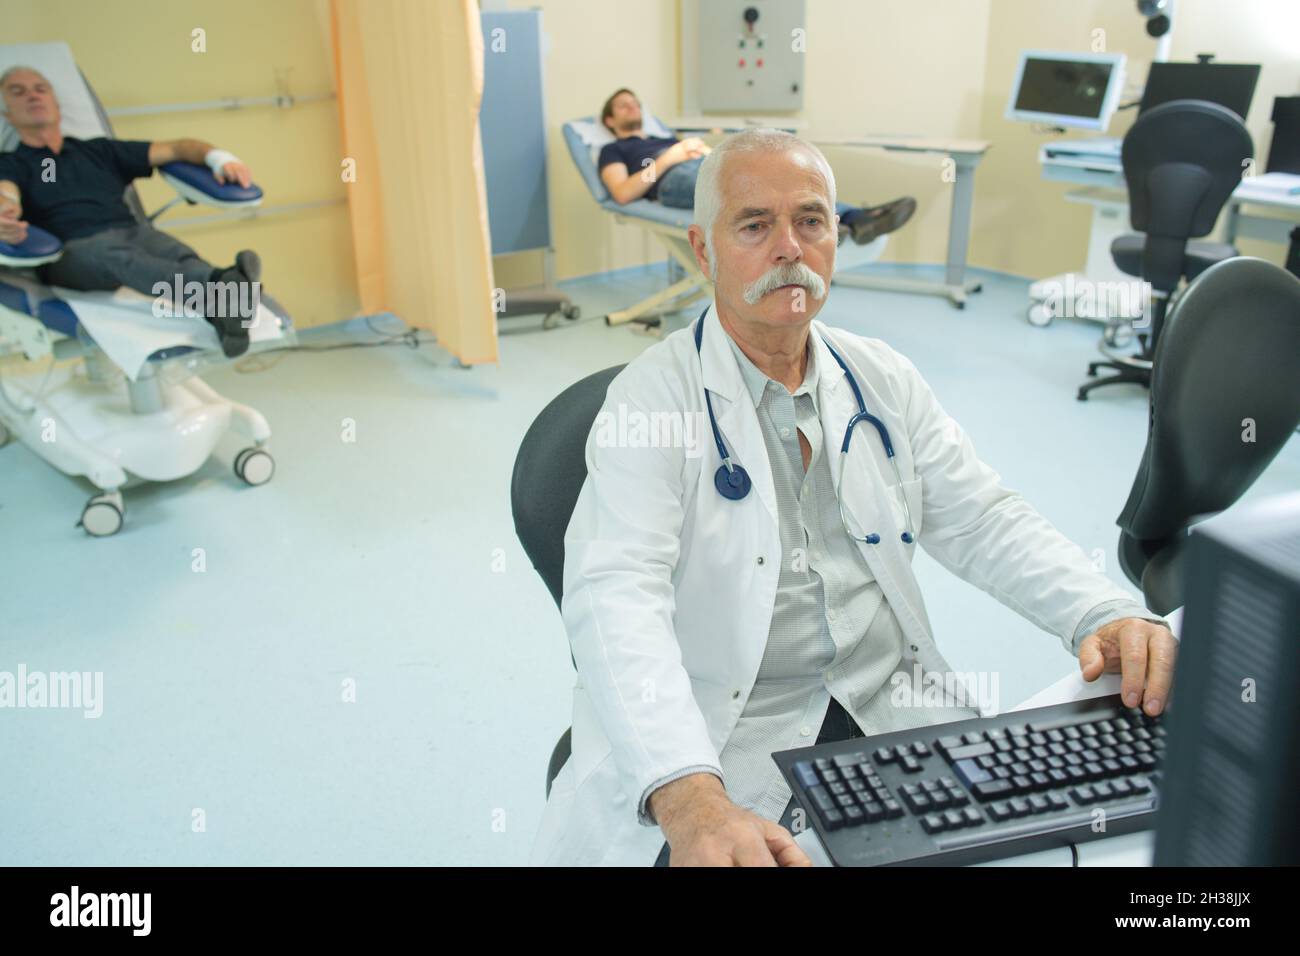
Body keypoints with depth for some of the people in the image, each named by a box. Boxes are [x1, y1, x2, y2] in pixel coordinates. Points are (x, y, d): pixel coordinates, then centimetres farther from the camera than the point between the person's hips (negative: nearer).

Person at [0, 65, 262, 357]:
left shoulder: (99, 151, 31)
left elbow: (175, 148, 25)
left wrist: (218, 158, 2)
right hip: (72, 250, -3)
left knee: (179, 254, -33)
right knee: (116, 257, -39)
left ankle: (223, 312, -66)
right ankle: (218, 283, -69)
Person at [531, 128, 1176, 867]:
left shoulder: (884, 381, 10)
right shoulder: (654, 397, -9)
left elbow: (984, 522, 9)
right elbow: (617, 596, -21)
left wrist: (1107, 614, -11)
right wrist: (689, 798, -37)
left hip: (897, 707, 5)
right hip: (728, 741, -4)